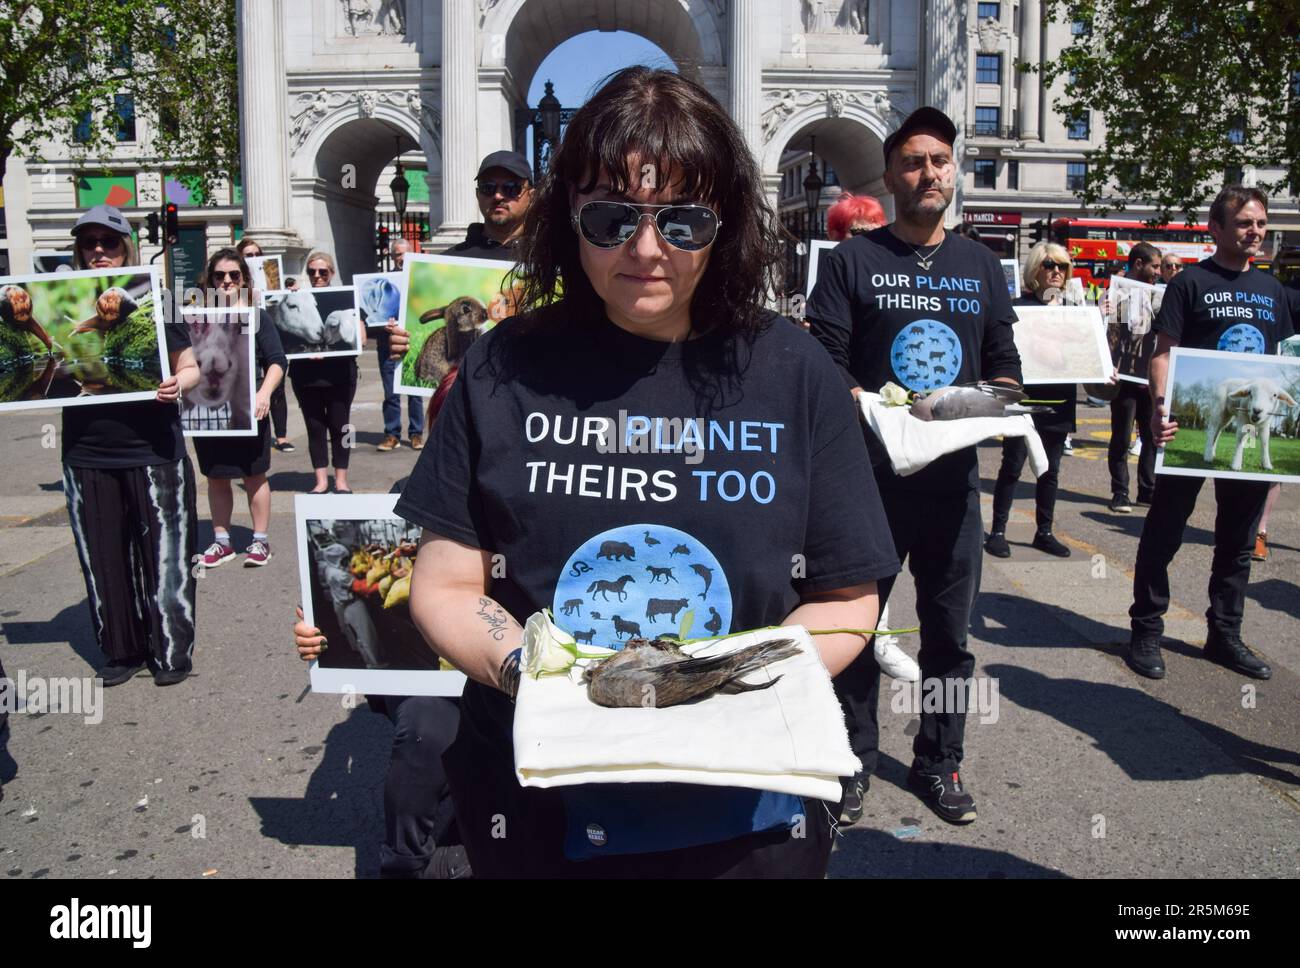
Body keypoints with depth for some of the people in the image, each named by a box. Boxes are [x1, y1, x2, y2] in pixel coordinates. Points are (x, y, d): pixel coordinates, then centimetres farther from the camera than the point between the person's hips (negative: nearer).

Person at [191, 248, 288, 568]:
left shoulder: (257, 317, 1)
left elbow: (277, 361, -4)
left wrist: (265, 393, -19)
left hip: (248, 410, -2)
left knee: (254, 476, 7)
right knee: (216, 478, 12)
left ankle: (260, 539, 17)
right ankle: (221, 541, 23)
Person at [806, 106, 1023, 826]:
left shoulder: (982, 266, 14)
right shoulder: (852, 261, 2)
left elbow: (1004, 362, 15)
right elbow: (825, 365, -6)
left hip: (953, 474, 3)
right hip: (869, 471, -3)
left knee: (949, 630, 10)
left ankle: (938, 762, 26)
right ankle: (854, 757, 23)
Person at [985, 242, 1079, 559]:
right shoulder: (1019, 307, -5)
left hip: (1059, 400, 6)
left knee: (1051, 469, 11)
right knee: (1013, 465, -1)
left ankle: (1044, 532, 21)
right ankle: (998, 531, 7)